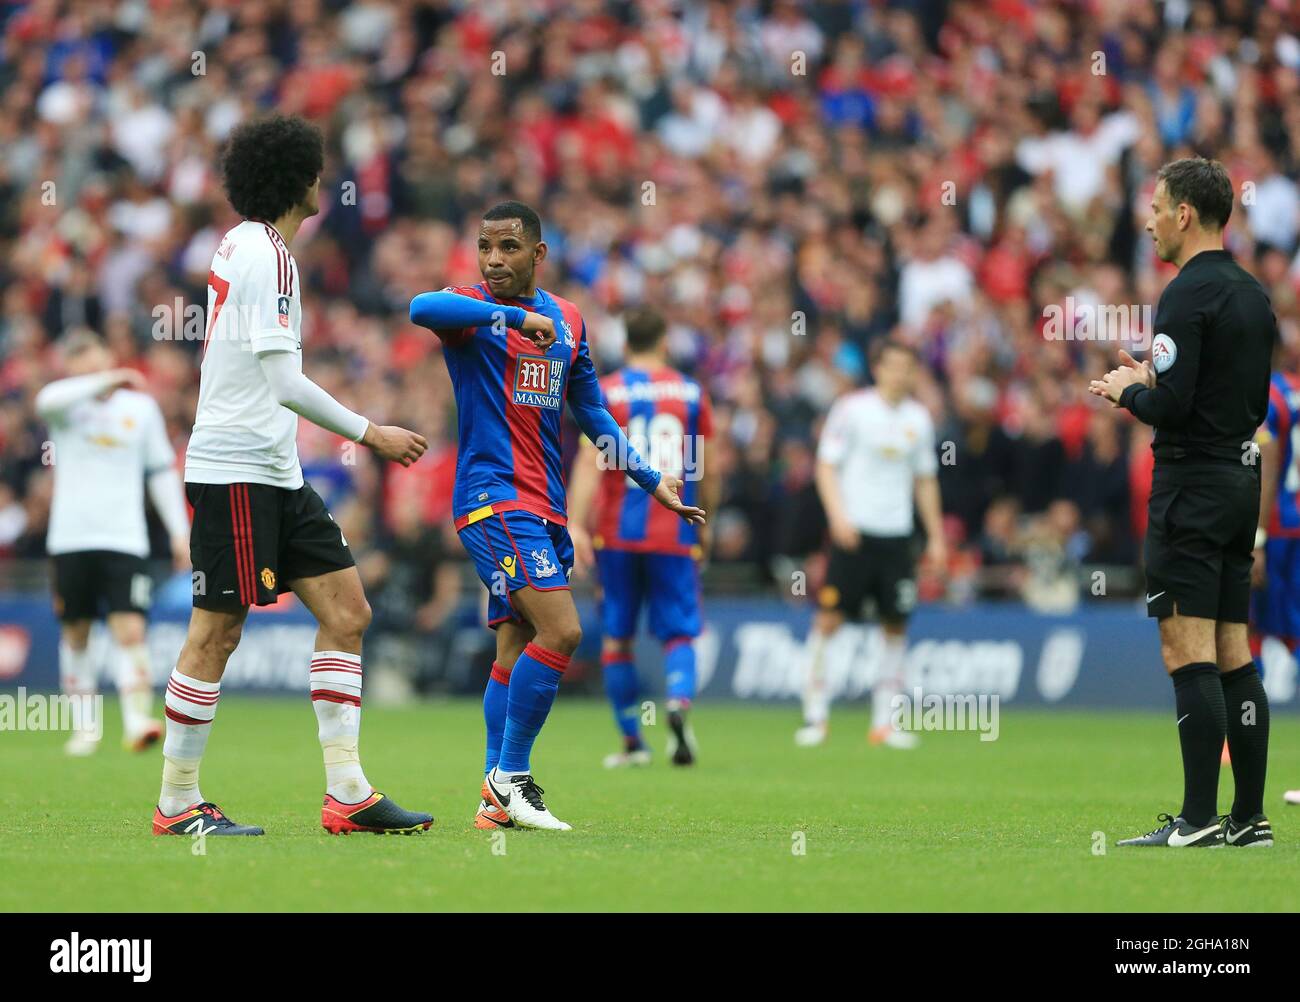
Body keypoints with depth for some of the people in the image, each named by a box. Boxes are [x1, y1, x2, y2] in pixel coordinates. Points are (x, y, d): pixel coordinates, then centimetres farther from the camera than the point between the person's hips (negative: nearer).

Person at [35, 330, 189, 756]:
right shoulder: (67, 405, 0)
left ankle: (137, 720, -19)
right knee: (75, 634, 6)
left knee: (130, 630, -13)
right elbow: (46, 401, -26)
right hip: (71, 540, 0)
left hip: (125, 540, 0)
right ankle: (86, 726, 18)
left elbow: (162, 471, 14)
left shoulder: (141, 407, 6)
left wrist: (179, 530, 9)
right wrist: (105, 381, -34)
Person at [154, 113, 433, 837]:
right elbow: (284, 383, -20)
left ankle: (347, 791, 3)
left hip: (276, 474, 10)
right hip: (236, 470, -10)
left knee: (347, 611, 5)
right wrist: (370, 433, -13)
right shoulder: (267, 254, -14)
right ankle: (178, 803, 3)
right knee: (217, 632, -4)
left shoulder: (243, 246, 15)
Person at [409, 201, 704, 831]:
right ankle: (511, 774, -8)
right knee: (560, 632, -18)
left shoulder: (566, 320, 14)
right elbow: (422, 308, -30)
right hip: (492, 498, -7)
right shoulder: (471, 310, -6)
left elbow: (592, 415, 23)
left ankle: (496, 800, 11)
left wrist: (651, 481, 21)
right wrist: (516, 317, -33)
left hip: (544, 507, 7)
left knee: (517, 650, 7)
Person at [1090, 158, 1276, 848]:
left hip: (1192, 487, -9)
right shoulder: (1252, 295, 15)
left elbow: (1171, 404, -21)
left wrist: (1129, 391, 0)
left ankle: (1199, 820, -13)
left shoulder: (1188, 294, -13)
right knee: (1233, 655, 9)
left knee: (1187, 652, -9)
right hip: (1242, 479, 9)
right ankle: (1249, 818, 8)